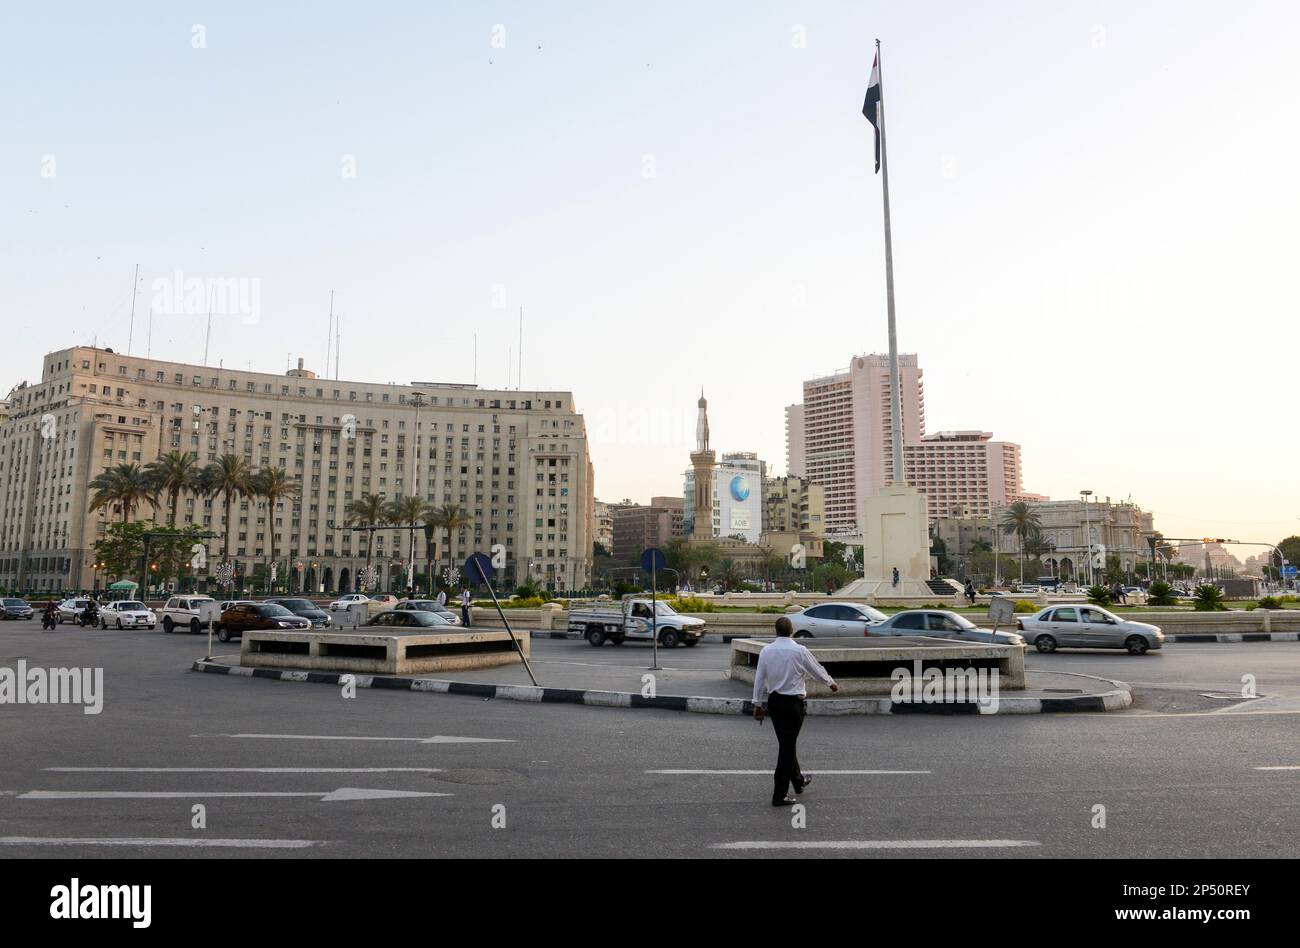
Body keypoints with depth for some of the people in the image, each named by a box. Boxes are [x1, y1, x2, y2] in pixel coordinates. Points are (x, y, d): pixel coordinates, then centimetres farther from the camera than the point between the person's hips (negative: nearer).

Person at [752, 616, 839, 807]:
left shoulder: (766, 651, -2)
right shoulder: (800, 651, -12)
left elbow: (759, 678, 2)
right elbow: (817, 669, 2)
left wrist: (757, 704, 9)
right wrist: (831, 683, 22)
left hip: (774, 701, 5)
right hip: (793, 703, -5)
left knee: (786, 743, 20)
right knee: (788, 746, 0)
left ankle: (798, 781, 39)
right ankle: (779, 795, 2)